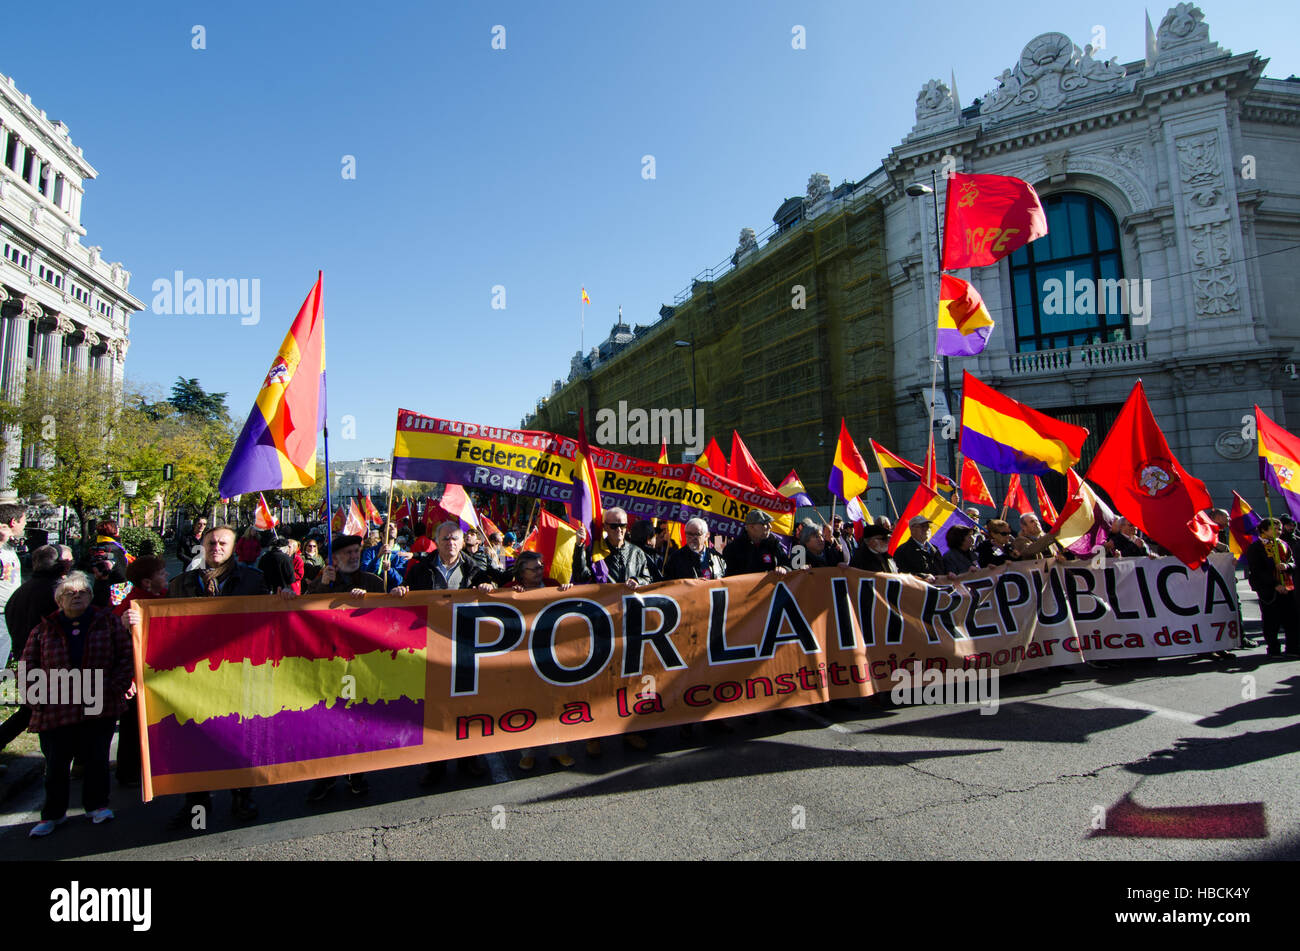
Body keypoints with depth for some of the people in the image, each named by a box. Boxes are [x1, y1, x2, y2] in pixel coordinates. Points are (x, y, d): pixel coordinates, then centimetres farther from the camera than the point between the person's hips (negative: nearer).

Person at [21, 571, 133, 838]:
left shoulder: (108, 622, 5)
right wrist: (37, 696, -1)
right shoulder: (44, 630, 8)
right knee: (56, 763, 6)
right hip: (55, 709, 1)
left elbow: (126, 656, 3)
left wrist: (115, 688, -7)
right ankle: (53, 813, 24)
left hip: (100, 706, -1)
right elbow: (28, 666, 12)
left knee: (96, 758, 6)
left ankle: (96, 804, 23)